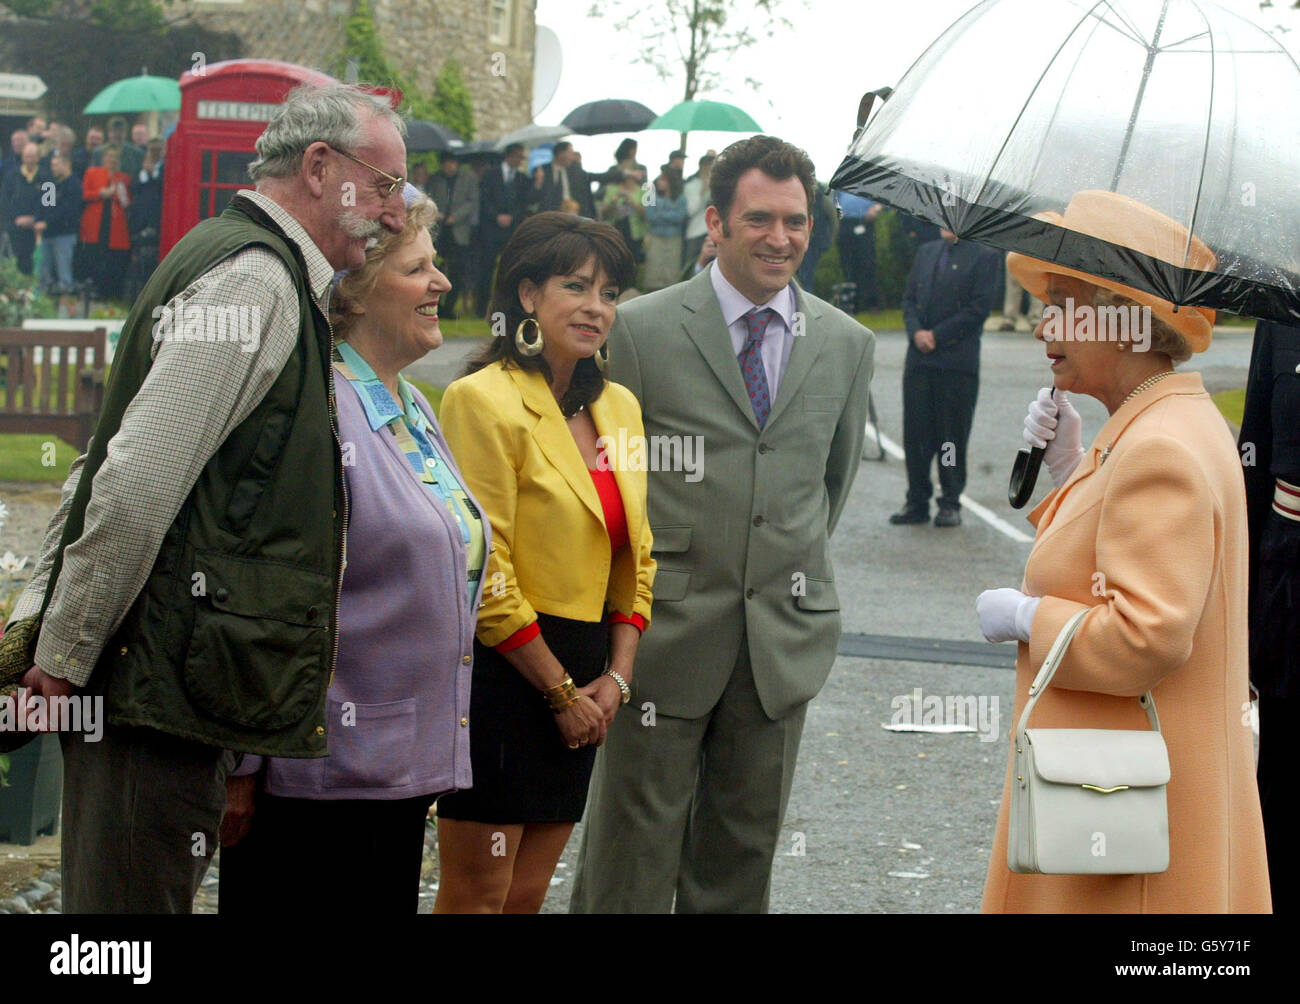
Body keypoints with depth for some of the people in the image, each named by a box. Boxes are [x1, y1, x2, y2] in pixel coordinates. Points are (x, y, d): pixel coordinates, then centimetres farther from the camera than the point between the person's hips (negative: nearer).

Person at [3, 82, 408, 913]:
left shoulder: (249, 269, 21)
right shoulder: (257, 281, -13)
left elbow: (104, 467, 24)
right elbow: (138, 485, -20)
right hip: (163, 685, -10)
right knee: (134, 903, -8)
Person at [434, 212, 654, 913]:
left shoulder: (619, 407, 13)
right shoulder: (483, 400, -11)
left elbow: (635, 554, 17)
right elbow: (482, 572, -14)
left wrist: (616, 677, 4)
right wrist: (561, 690, -10)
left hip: (576, 685, 7)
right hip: (501, 668, -7)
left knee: (527, 896, 8)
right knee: (476, 897, -4)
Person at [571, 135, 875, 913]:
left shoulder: (847, 345, 7)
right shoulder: (644, 330, -4)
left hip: (785, 636, 3)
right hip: (667, 628, -3)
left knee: (745, 844, 11)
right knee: (634, 851, 0)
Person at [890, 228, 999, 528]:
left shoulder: (983, 256, -2)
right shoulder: (926, 252, 16)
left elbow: (979, 308, -8)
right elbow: (909, 298, 14)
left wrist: (937, 335, -11)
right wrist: (916, 331, -5)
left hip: (957, 361, -5)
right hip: (919, 360, 5)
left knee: (953, 434, 1)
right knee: (915, 434, 5)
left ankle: (950, 505, 9)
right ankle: (917, 502, 13)